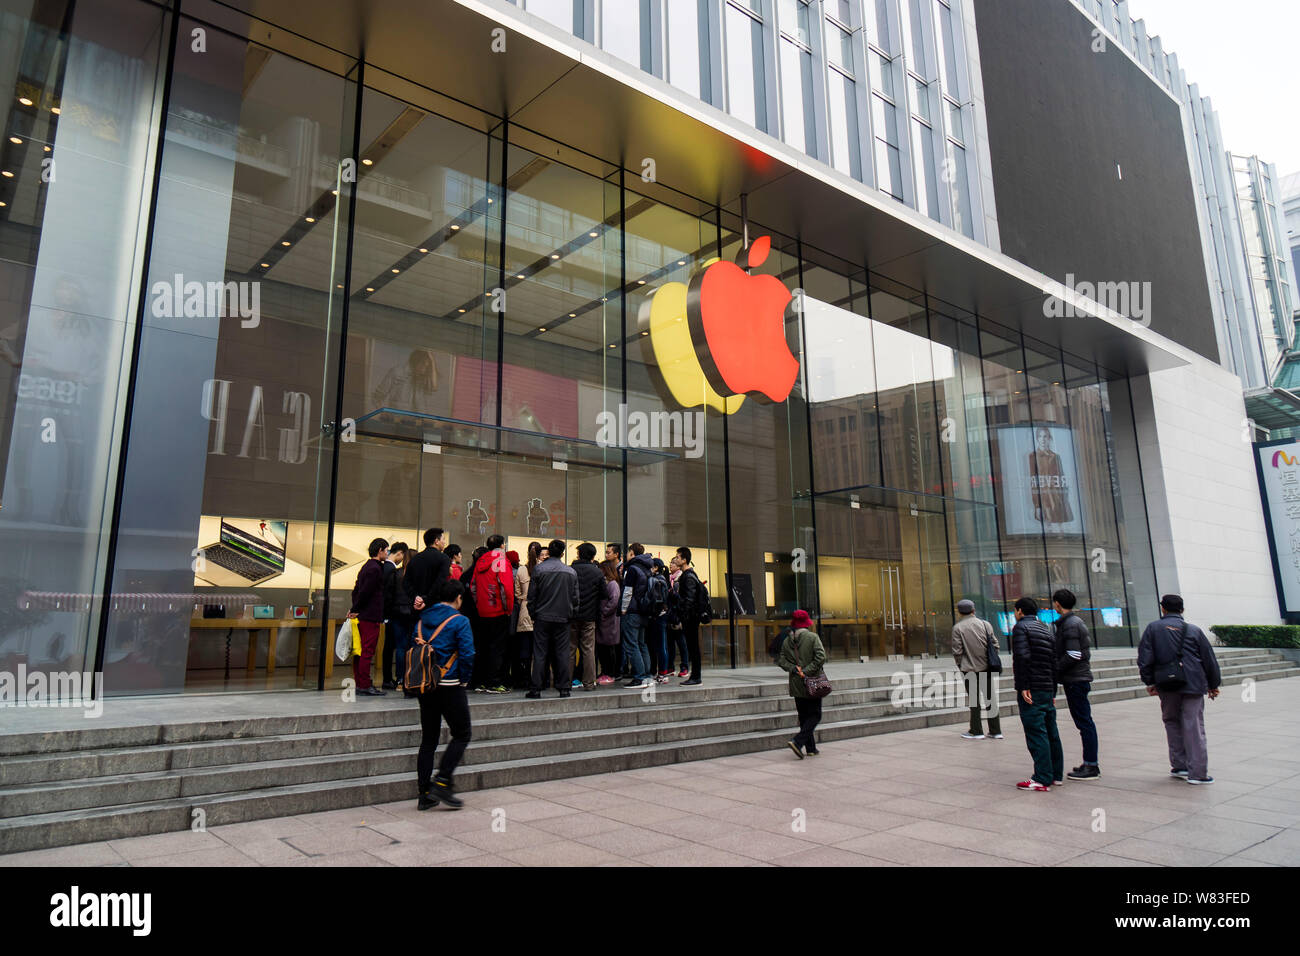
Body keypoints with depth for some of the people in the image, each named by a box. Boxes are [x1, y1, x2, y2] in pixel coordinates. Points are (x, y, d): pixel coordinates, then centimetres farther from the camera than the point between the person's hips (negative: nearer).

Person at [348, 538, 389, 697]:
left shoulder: (367, 566, 17)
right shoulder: (375, 569, -14)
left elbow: (356, 590, 18)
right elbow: (364, 592, -18)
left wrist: (354, 609, 15)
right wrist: (355, 610, -8)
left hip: (362, 616, 10)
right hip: (371, 617, -10)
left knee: (360, 651, 12)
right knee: (367, 652, -6)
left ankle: (359, 684, 17)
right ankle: (365, 686, -3)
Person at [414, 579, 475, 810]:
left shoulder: (423, 619, 9)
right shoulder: (459, 621, -10)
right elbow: (467, 655, -15)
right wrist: (464, 679, 0)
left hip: (424, 685, 6)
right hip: (449, 686, -6)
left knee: (428, 738, 12)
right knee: (461, 735, 6)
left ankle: (424, 793, 14)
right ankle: (442, 783, -3)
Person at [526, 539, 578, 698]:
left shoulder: (539, 569, -5)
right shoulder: (571, 572, 4)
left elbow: (531, 595, -3)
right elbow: (575, 598, 7)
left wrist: (533, 615, 7)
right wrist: (570, 615, 17)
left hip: (542, 618, -2)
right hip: (563, 619, 2)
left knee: (540, 654, 2)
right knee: (562, 653, 6)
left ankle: (536, 689, 2)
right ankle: (564, 688, 8)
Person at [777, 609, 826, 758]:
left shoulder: (787, 641, 6)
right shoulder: (813, 637, -7)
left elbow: (781, 660, 1)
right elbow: (821, 657, -17)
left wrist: (794, 669, -7)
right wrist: (806, 671, -15)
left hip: (796, 685, 5)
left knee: (804, 716, 14)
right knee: (814, 716, 1)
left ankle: (811, 748, 16)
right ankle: (797, 741, -16)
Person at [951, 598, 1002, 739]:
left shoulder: (958, 628, -7)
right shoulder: (985, 624, 3)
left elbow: (957, 651, -9)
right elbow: (995, 645, 2)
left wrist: (960, 665, 6)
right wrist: (990, 660, 14)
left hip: (970, 668, -3)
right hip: (987, 668, 3)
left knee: (974, 700, 5)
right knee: (991, 698, 11)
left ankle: (976, 731, 10)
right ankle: (995, 731, 16)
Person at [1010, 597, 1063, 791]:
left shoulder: (1021, 627, -6)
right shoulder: (1045, 630, 19)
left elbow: (1022, 657, -19)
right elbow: (1054, 663, 18)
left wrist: (1023, 686, -19)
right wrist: (1053, 692, 20)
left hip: (1031, 690, -8)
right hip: (1048, 688, 8)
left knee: (1036, 733, -8)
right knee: (1051, 732, 14)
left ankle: (1042, 779, -8)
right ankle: (1056, 774, 21)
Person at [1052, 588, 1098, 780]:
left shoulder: (1070, 624, -15)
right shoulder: (1074, 621, 16)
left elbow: (1073, 655, -21)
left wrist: (1054, 670, -14)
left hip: (1075, 679, -10)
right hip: (1078, 678, 10)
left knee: (1084, 722, -6)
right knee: (1084, 721, 13)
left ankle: (1091, 767, -2)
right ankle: (1090, 763, 19)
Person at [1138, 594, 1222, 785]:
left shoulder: (1153, 628, 4)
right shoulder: (1194, 630, 6)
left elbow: (1144, 658, 0)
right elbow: (1209, 659, 10)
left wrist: (1149, 682, 8)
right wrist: (1213, 684, 21)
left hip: (1166, 685, 0)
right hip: (1193, 684, 0)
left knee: (1172, 722, 15)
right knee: (1194, 726, 1)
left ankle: (1179, 765, 15)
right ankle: (1197, 772, 1)